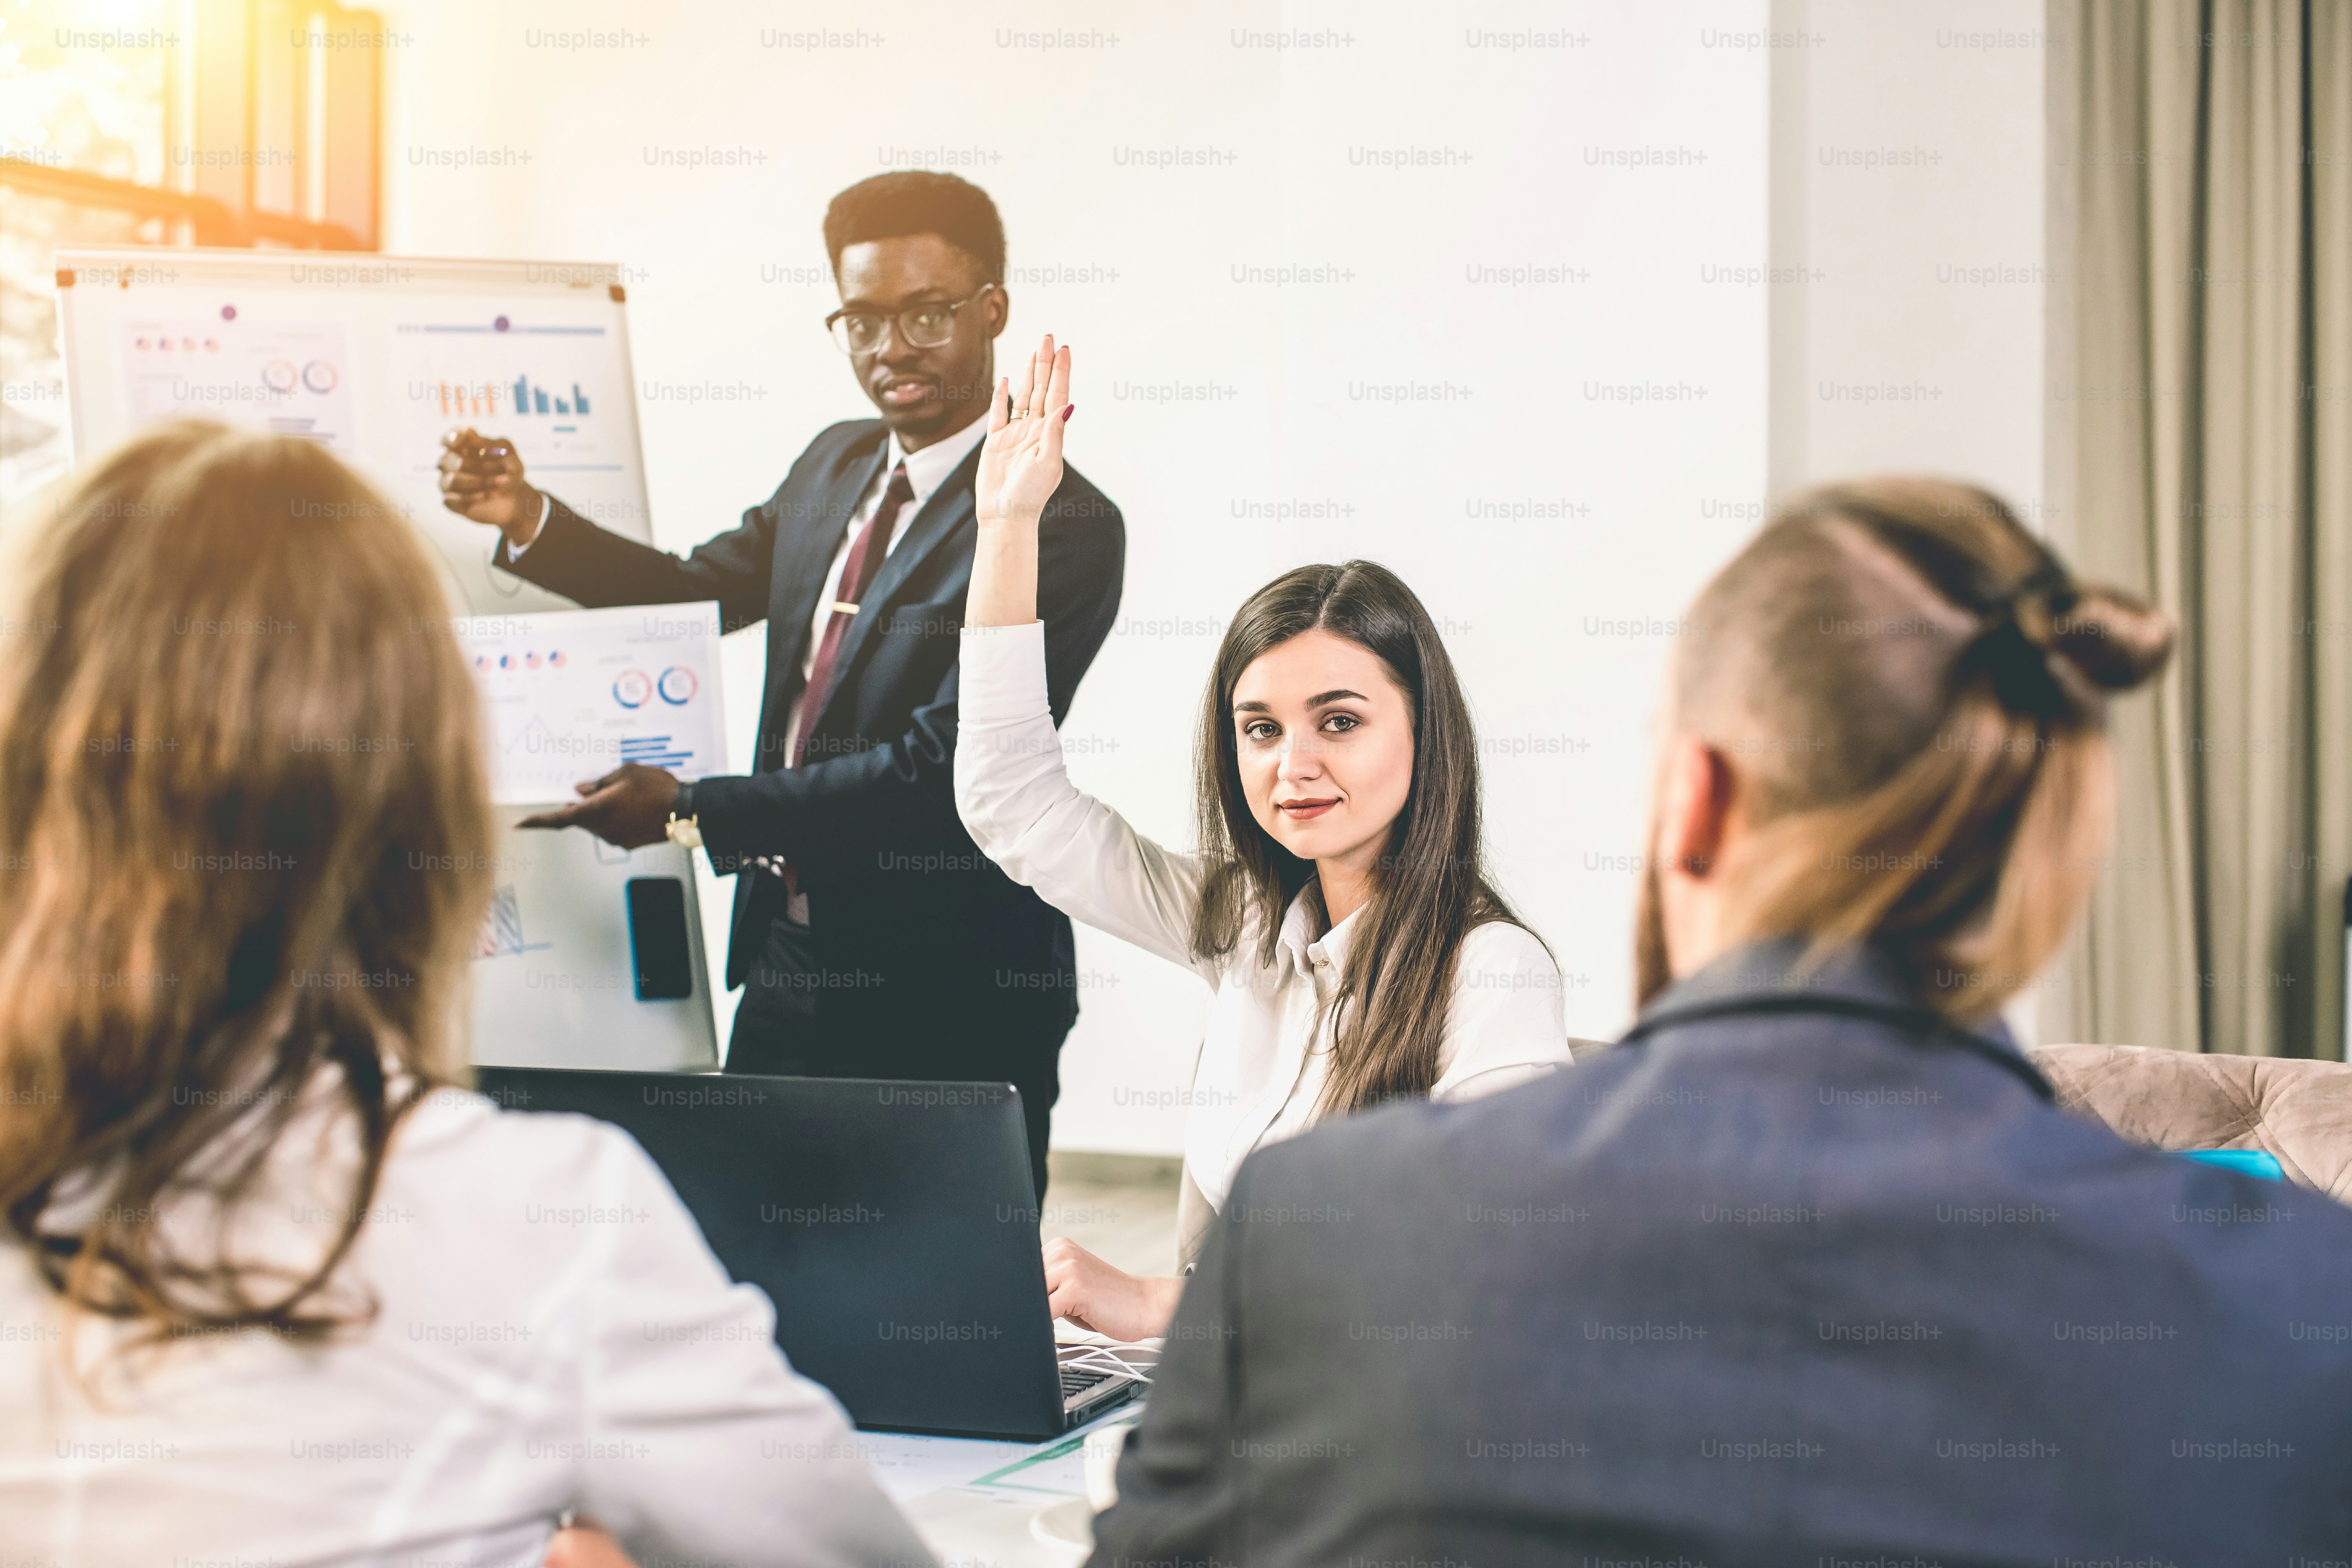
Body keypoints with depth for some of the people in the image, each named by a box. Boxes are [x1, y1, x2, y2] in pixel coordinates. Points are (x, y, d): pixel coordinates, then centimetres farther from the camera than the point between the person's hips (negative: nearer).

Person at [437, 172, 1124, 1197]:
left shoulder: (1065, 526, -16)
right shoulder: (835, 466, 10)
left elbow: (943, 769, -21)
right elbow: (697, 593, 18)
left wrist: (691, 813, -20)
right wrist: (525, 521, 2)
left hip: (949, 1007, -7)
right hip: (786, 969, 7)